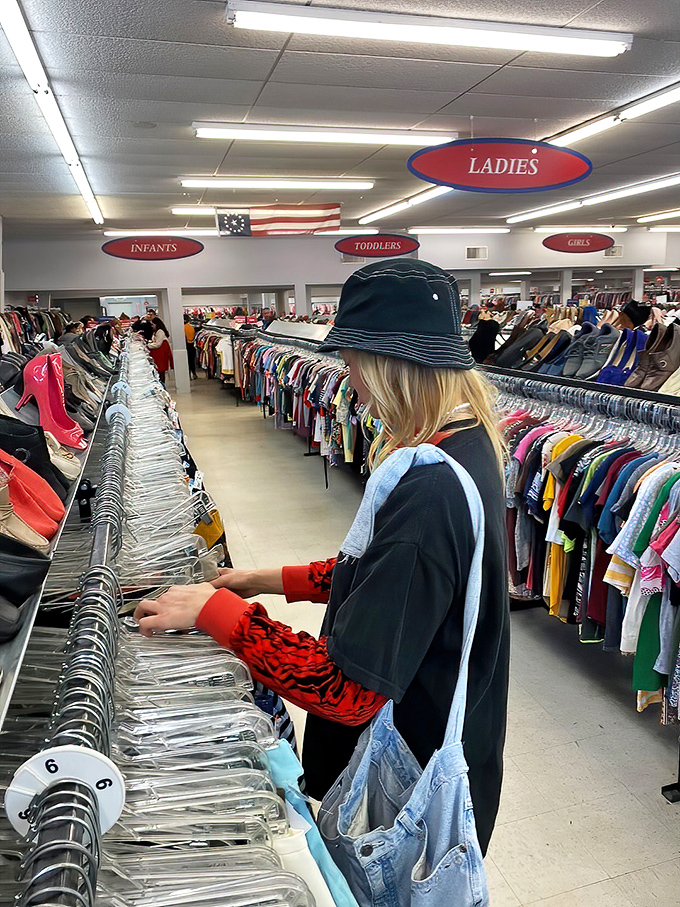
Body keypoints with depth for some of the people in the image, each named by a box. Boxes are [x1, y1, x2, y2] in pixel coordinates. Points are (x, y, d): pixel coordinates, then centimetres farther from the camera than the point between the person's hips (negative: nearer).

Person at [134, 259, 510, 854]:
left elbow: (350, 692, -33)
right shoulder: (467, 439, -3)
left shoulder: (430, 491, -37)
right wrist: (273, 581, 5)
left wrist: (216, 610, -25)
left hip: (425, 771, -8)